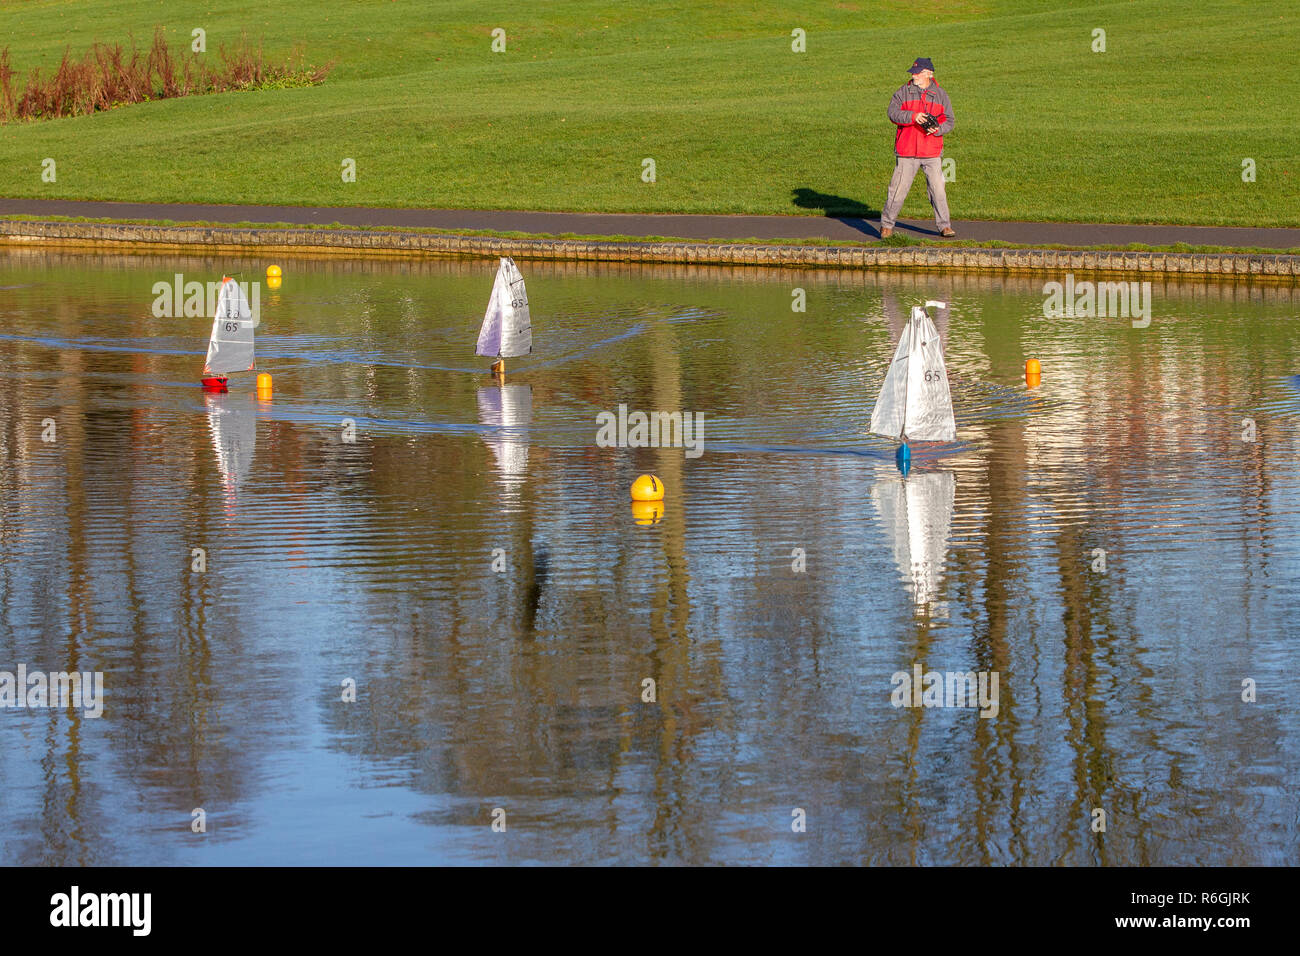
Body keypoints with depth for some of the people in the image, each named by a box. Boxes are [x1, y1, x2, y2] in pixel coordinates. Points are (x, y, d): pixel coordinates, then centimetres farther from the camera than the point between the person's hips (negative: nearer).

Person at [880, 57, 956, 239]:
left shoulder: (940, 94, 9)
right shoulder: (903, 92, 5)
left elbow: (949, 121, 7)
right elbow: (893, 113, -8)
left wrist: (937, 129, -14)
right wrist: (913, 116, -23)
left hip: (932, 152, 1)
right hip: (907, 150, -1)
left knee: (938, 189, -1)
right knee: (898, 188, -1)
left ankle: (944, 226, 9)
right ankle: (887, 225, 10)